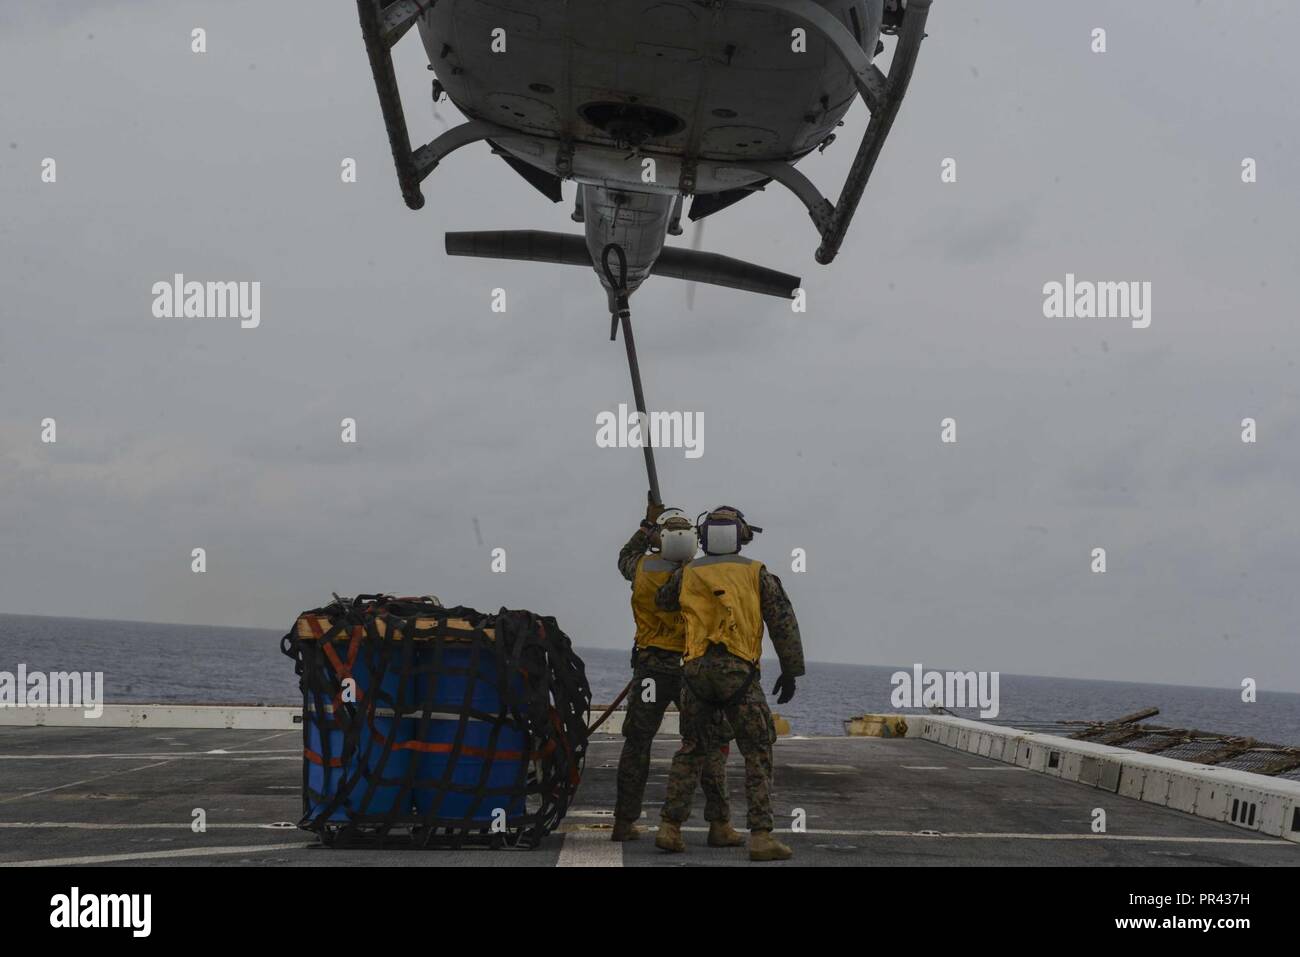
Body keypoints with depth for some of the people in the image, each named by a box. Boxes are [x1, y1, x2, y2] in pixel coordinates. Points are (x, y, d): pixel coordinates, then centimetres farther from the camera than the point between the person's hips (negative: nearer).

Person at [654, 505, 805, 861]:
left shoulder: (687, 573, 13)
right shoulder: (756, 573, 7)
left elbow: (662, 601, 32)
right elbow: (783, 622, 3)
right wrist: (790, 671, 7)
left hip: (697, 669, 3)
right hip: (737, 669, -3)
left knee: (691, 750, 15)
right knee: (758, 754, 1)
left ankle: (670, 827, 11)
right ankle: (761, 836, -8)